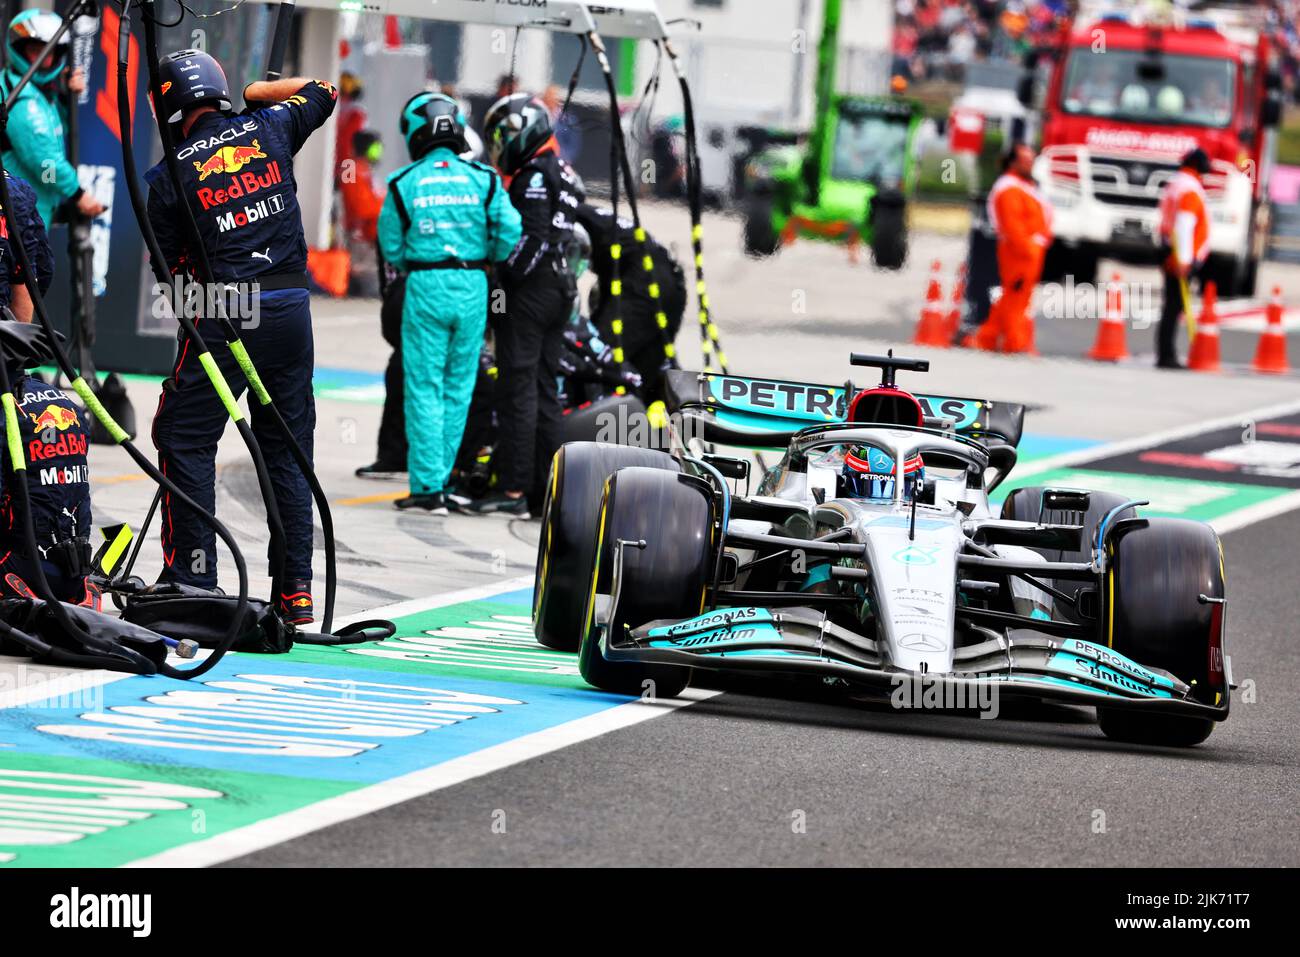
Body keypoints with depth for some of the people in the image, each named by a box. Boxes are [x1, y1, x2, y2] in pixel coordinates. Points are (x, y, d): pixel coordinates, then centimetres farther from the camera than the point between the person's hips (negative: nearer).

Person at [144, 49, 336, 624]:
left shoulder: (171, 175, -3)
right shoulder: (269, 130, 6)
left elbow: (171, 268, 2)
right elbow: (322, 91, 26)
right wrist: (249, 93, 26)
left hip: (222, 316, -4)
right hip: (290, 310, 4)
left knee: (185, 440, 6)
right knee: (287, 447, 11)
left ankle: (193, 576, -1)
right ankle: (296, 590, 10)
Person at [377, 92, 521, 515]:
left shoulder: (404, 184, -2)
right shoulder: (483, 179, 0)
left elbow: (391, 246, 3)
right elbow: (509, 230, -8)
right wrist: (491, 261, 11)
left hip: (425, 288, -2)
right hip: (472, 288, 2)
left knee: (425, 388, 1)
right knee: (458, 387, 11)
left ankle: (428, 486, -4)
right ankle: (440, 476, 15)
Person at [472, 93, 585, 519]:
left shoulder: (534, 176, -11)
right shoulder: (562, 173, 18)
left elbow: (532, 239, -20)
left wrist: (508, 278, -17)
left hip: (529, 292, -10)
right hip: (560, 290, 10)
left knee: (517, 389, -9)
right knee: (544, 389, 12)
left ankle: (514, 491, -12)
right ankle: (547, 487, 13)